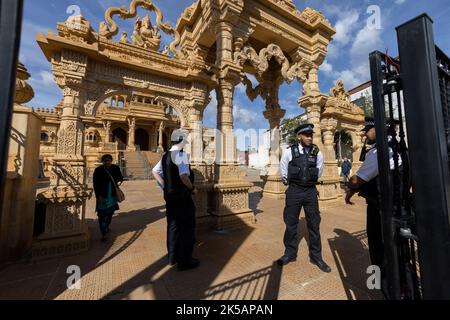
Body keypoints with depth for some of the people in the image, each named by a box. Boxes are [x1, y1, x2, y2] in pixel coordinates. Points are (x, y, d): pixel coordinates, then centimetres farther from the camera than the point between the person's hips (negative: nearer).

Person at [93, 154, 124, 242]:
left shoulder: (116, 168, -2)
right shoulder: (98, 170, -10)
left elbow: (121, 177, 12)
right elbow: (95, 184, -9)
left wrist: (119, 181, -9)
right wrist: (98, 195, -14)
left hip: (113, 195, 4)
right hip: (102, 196, -4)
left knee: (110, 212, 19)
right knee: (102, 215, -1)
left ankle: (107, 227, 43)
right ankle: (103, 234, 9)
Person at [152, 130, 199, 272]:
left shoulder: (166, 155, 9)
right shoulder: (181, 154, -17)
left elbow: (155, 171, 18)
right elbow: (183, 176, -29)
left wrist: (165, 186, 16)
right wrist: (192, 188, -14)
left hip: (169, 196, 8)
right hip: (182, 197, -8)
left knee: (173, 226, 19)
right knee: (187, 228, 6)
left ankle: (173, 257, 34)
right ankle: (185, 261, 18)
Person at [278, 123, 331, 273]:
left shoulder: (317, 153, 0)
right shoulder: (289, 151, -7)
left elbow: (319, 172, 16)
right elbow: (283, 171, 7)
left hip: (311, 191, 2)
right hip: (294, 191, -1)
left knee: (314, 224, 11)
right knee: (291, 223, 10)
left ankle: (316, 256, 31)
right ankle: (290, 253, 29)